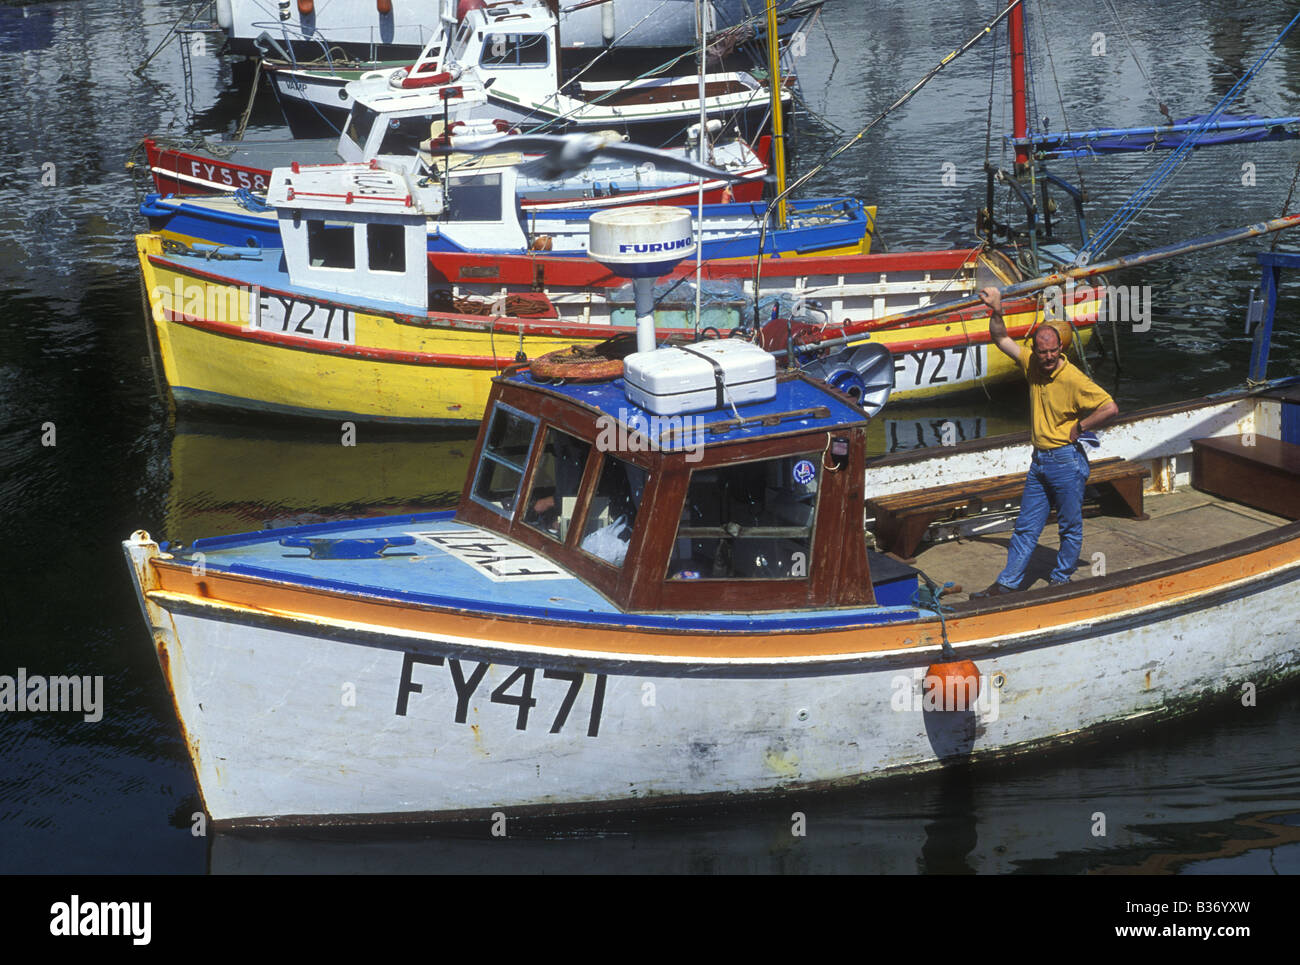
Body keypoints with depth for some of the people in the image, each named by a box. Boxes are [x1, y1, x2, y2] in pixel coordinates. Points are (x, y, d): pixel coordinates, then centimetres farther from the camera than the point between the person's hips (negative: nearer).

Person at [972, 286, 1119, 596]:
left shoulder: (1074, 380, -18)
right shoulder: (1031, 364, 2)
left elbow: (1110, 408, -20)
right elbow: (1002, 340, 12)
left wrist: (1079, 428, -13)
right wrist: (996, 311, -4)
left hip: (1067, 461, -7)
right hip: (1039, 460, 7)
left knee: (1070, 527, 7)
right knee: (1026, 527, 10)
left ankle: (1061, 579, 21)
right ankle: (1007, 584, 13)